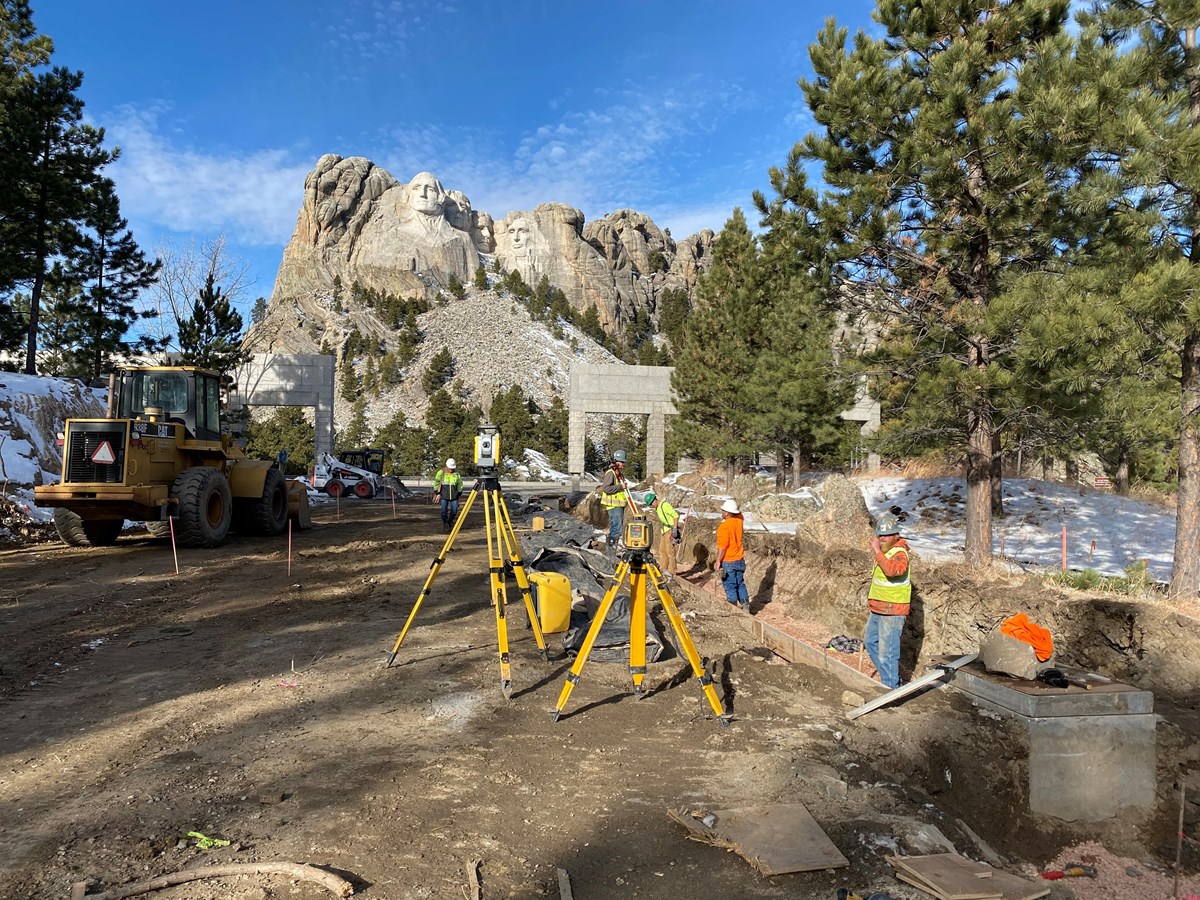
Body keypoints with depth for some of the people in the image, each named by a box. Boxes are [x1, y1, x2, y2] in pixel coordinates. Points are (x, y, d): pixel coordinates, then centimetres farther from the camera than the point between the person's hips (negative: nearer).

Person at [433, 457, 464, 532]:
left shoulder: (456, 474, 4)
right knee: (444, 511, -5)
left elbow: (460, 484, 15)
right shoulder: (441, 472, -3)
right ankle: (445, 525, 11)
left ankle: (450, 521, 26)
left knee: (454, 511, -1)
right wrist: (437, 493, -4)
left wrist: (459, 493, 13)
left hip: (454, 496, 2)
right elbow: (436, 483, 0)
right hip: (444, 496, -2)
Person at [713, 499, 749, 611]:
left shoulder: (724, 526, -21)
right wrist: (734, 505, 13)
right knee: (740, 584, 18)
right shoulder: (739, 521, -1)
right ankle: (746, 607, 23)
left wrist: (718, 561, -14)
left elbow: (722, 547, -21)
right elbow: (739, 513, 25)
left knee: (730, 587, 2)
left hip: (728, 562, -7)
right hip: (740, 560, 7)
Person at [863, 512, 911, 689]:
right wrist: (872, 604, 26)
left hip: (892, 612, -10)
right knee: (870, 642, 22)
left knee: (887, 652, -6)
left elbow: (891, 570, -41)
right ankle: (892, 678, 34)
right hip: (878, 610, 10)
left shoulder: (900, 553, -18)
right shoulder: (884, 551, 12)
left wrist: (877, 551, -37)